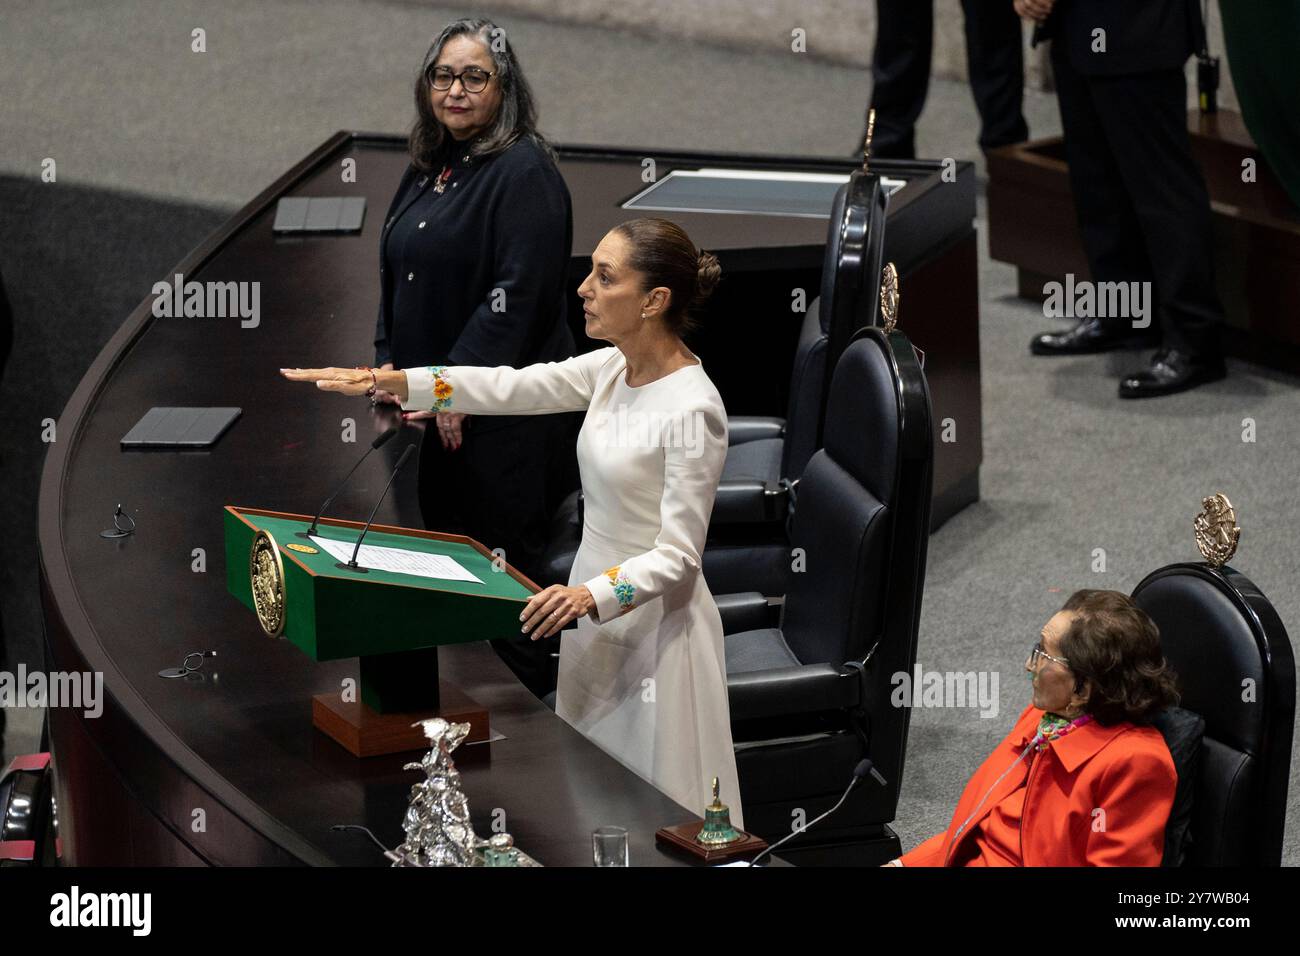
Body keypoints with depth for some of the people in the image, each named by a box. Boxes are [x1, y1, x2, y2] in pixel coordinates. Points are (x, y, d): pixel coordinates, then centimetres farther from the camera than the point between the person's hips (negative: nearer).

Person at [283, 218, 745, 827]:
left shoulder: (692, 411, -22)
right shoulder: (612, 370, 2)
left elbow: (676, 558, -21)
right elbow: (510, 387, 0)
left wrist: (592, 595, -37)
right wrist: (380, 381, -7)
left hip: (652, 620, -8)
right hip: (595, 606, 8)